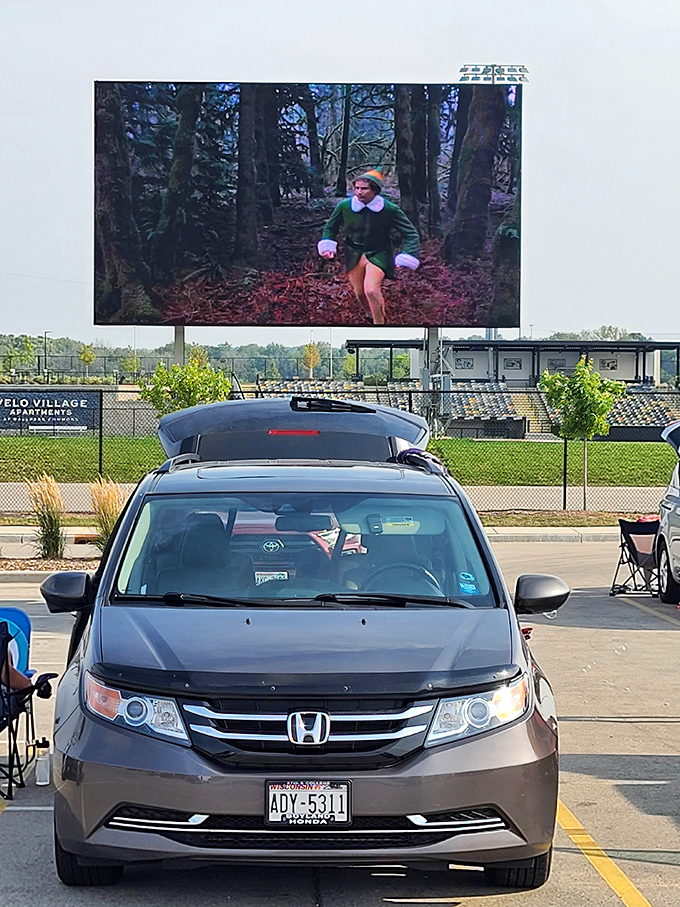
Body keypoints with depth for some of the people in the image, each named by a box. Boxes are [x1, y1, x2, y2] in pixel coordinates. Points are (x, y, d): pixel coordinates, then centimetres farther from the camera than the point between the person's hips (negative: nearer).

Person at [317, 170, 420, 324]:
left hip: (378, 255, -3)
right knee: (360, 295, 10)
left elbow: (410, 234, -8)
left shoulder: (390, 210, -18)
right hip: (354, 254, 4)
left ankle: (379, 323, -5)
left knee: (371, 290, -25)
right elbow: (331, 227, 10)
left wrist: (406, 258, -17)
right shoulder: (344, 206, -11)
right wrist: (327, 245, -3)